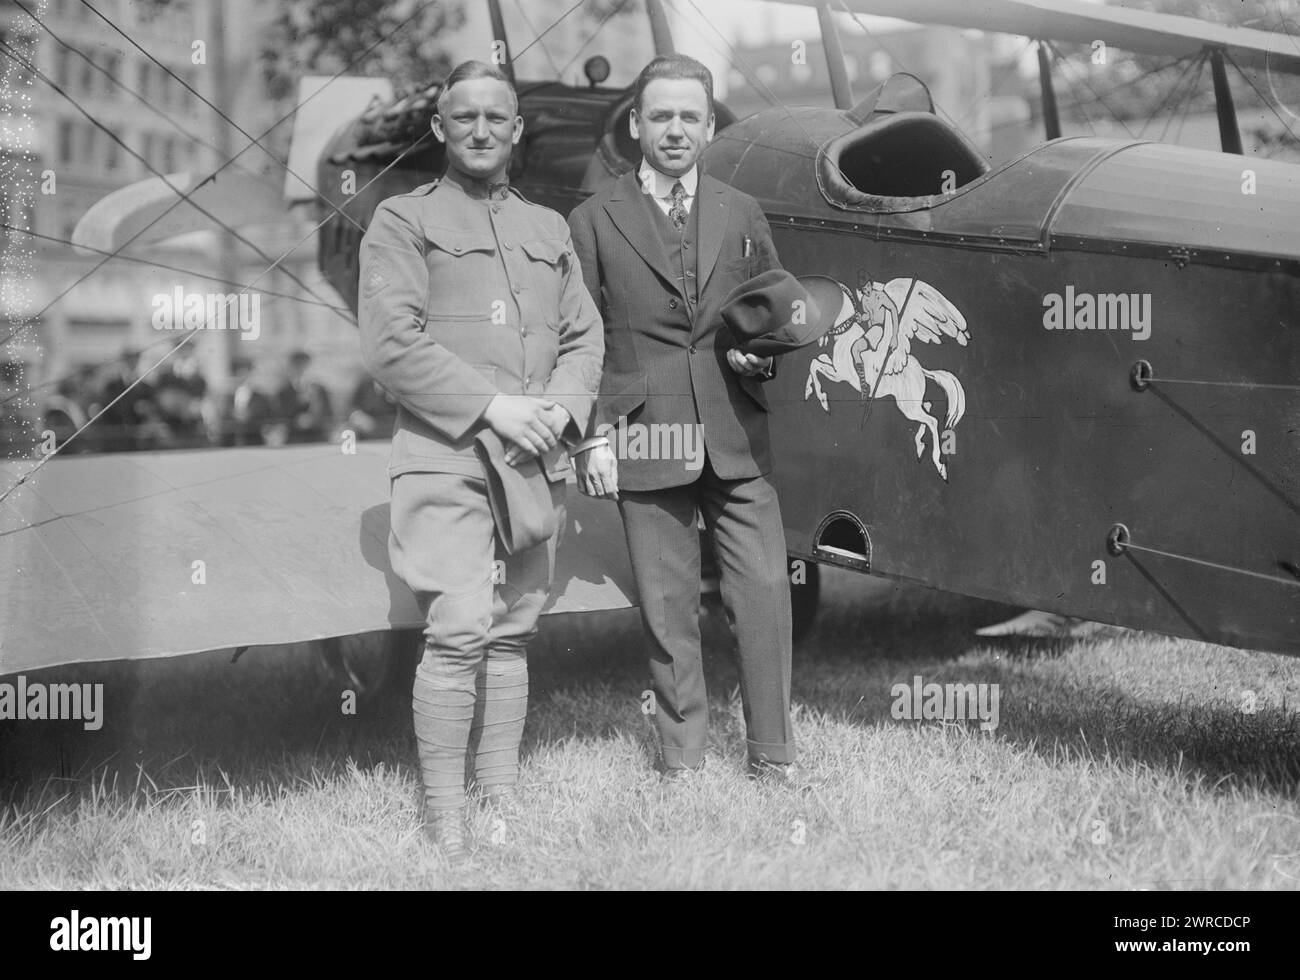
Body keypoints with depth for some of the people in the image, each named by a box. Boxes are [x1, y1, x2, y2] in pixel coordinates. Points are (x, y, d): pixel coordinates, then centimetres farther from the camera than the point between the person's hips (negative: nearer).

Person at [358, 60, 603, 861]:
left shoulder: (551, 230, 19)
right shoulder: (404, 222, 3)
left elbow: (586, 338, 15)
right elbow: (392, 343, -8)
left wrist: (560, 409, -6)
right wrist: (492, 406, -15)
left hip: (537, 461, 5)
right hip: (447, 459, -5)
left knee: (513, 633, 8)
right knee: (459, 632, -12)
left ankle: (502, 797, 15)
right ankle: (445, 818, -4)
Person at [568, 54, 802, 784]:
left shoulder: (743, 215, 13)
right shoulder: (595, 222, 5)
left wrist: (764, 353, -3)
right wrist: (592, 437, -3)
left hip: (737, 440, 2)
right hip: (645, 440, -2)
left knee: (765, 593, -2)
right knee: (668, 609, 4)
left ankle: (773, 757, 10)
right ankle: (682, 761, 16)